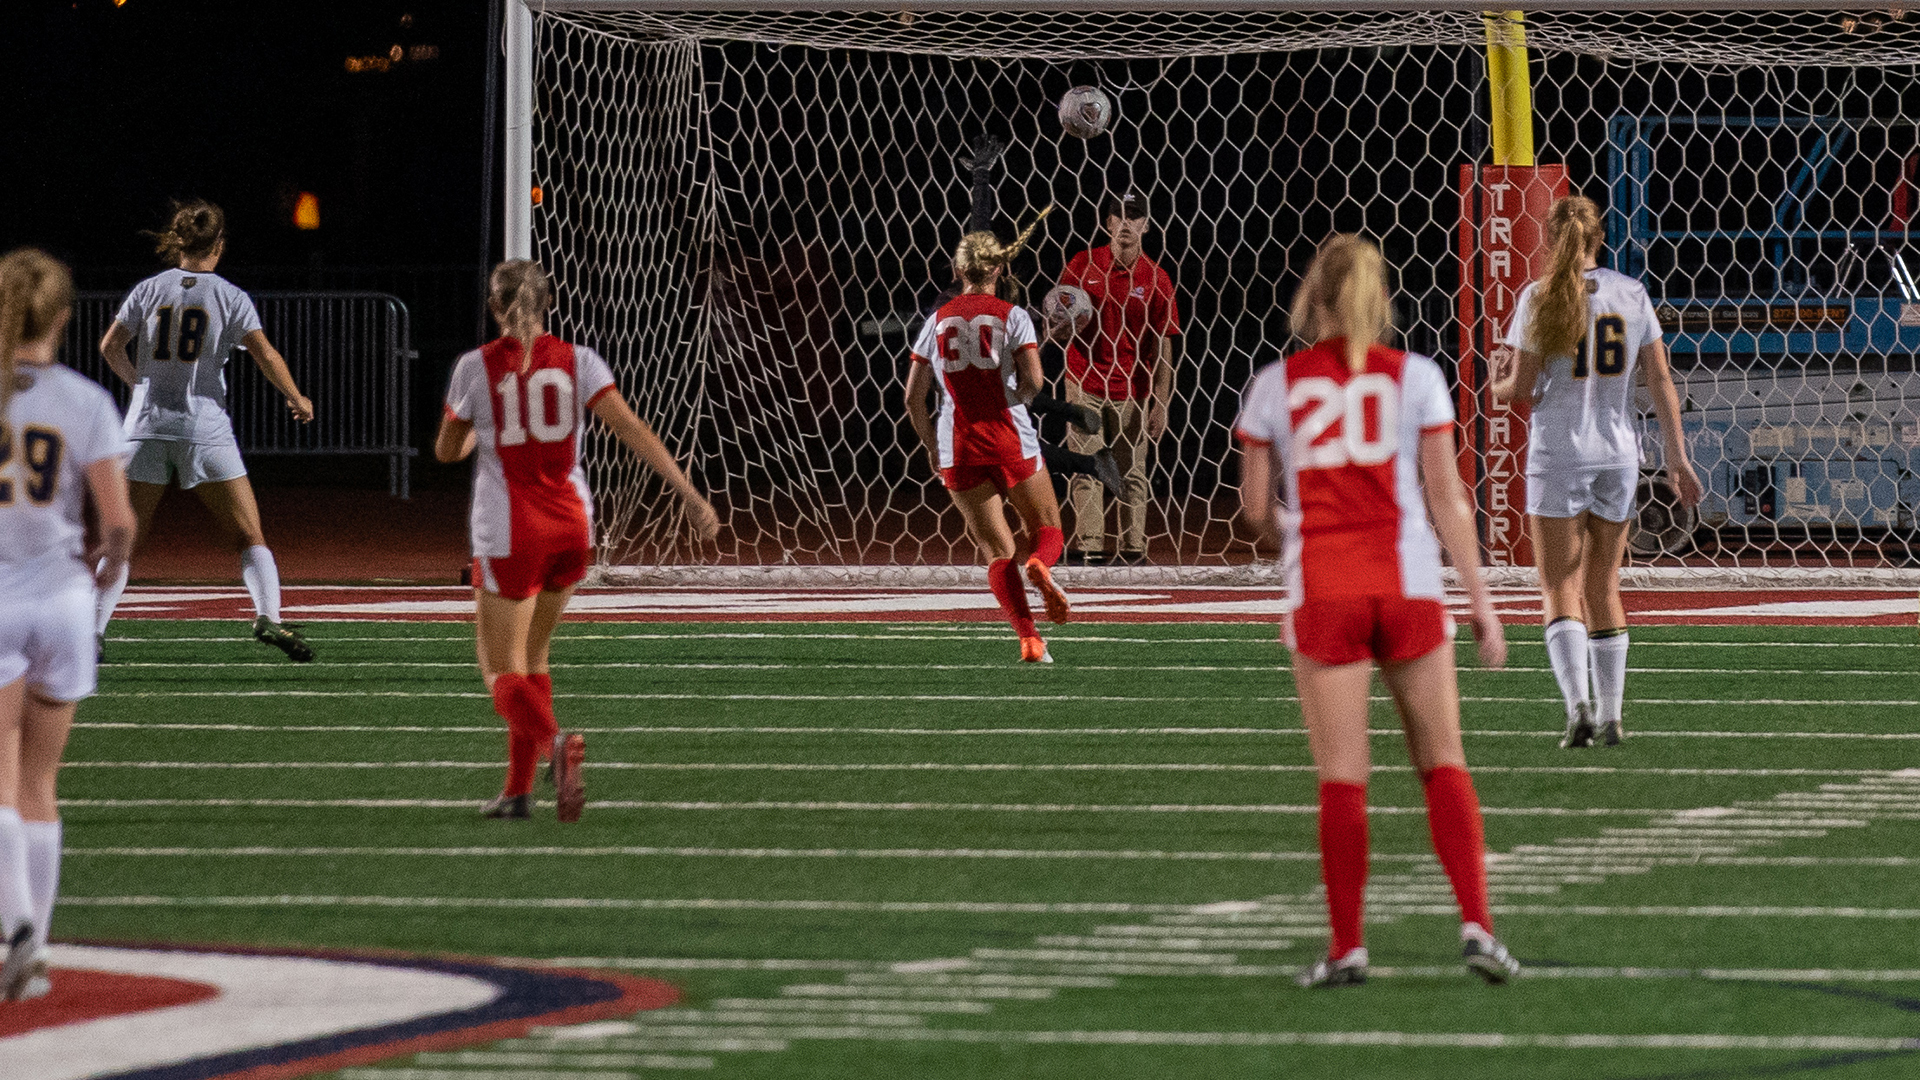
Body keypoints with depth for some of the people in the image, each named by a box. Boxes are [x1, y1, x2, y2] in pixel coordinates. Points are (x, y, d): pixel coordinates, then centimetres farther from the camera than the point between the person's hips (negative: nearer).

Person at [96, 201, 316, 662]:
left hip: (147, 425, 2)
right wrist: (297, 399, 9)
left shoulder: (148, 290, 5)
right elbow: (265, 355, -6)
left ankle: (92, 629, 1)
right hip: (205, 427, -2)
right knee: (250, 537, 3)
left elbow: (110, 346, 6)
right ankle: (268, 616, -15)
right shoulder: (229, 297, -2)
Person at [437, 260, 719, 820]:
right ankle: (518, 791, 18)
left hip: (508, 532, -4)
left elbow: (447, 450, 8)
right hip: (570, 527, 4)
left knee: (503, 672, 0)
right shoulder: (577, 361, 0)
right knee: (531, 657, 21)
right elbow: (632, 429, -9)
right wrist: (690, 495, -11)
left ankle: (554, 741, -32)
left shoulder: (476, 367, -4)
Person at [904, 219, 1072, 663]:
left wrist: (932, 448, 19)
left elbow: (913, 399, 6)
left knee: (998, 551, 5)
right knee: (1048, 530, 13)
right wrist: (1015, 391, 12)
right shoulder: (1012, 316, -1)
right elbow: (1033, 384, -11)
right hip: (1010, 441, -2)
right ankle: (1040, 565, -23)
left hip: (958, 449, 2)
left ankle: (1028, 638, -11)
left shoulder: (937, 321, 7)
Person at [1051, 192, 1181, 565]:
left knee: (1132, 472, 0)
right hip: (1085, 386, 0)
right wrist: (1064, 326, -17)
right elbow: (1052, 333, 8)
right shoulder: (1080, 267, 4)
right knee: (1086, 469, -6)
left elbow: (1163, 345, 1)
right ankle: (1088, 546, -8)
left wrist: (1160, 403, -5)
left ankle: (1133, 548, 3)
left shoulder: (1155, 278, 2)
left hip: (1132, 391, 0)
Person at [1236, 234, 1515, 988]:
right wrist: (1481, 600, 4)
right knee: (1443, 763, 9)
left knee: (1341, 778, 3)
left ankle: (1347, 947, 4)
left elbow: (1255, 508, 6)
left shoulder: (1275, 386, 3)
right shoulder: (1414, 377, 2)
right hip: (1407, 584, 0)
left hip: (1322, 592, 0)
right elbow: (1447, 498, 0)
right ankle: (1476, 924, -2)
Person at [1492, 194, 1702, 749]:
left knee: (1561, 592, -1)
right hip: (1618, 454, 3)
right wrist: (1676, 456, 7)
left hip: (1557, 454, -3)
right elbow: (1661, 380, 3)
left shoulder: (1539, 297, -6)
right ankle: (1610, 716, 15)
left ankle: (1578, 706, -20)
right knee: (1604, 588, 15)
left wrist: (1498, 385, 15)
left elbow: (1521, 386, -8)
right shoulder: (1631, 295, 3)